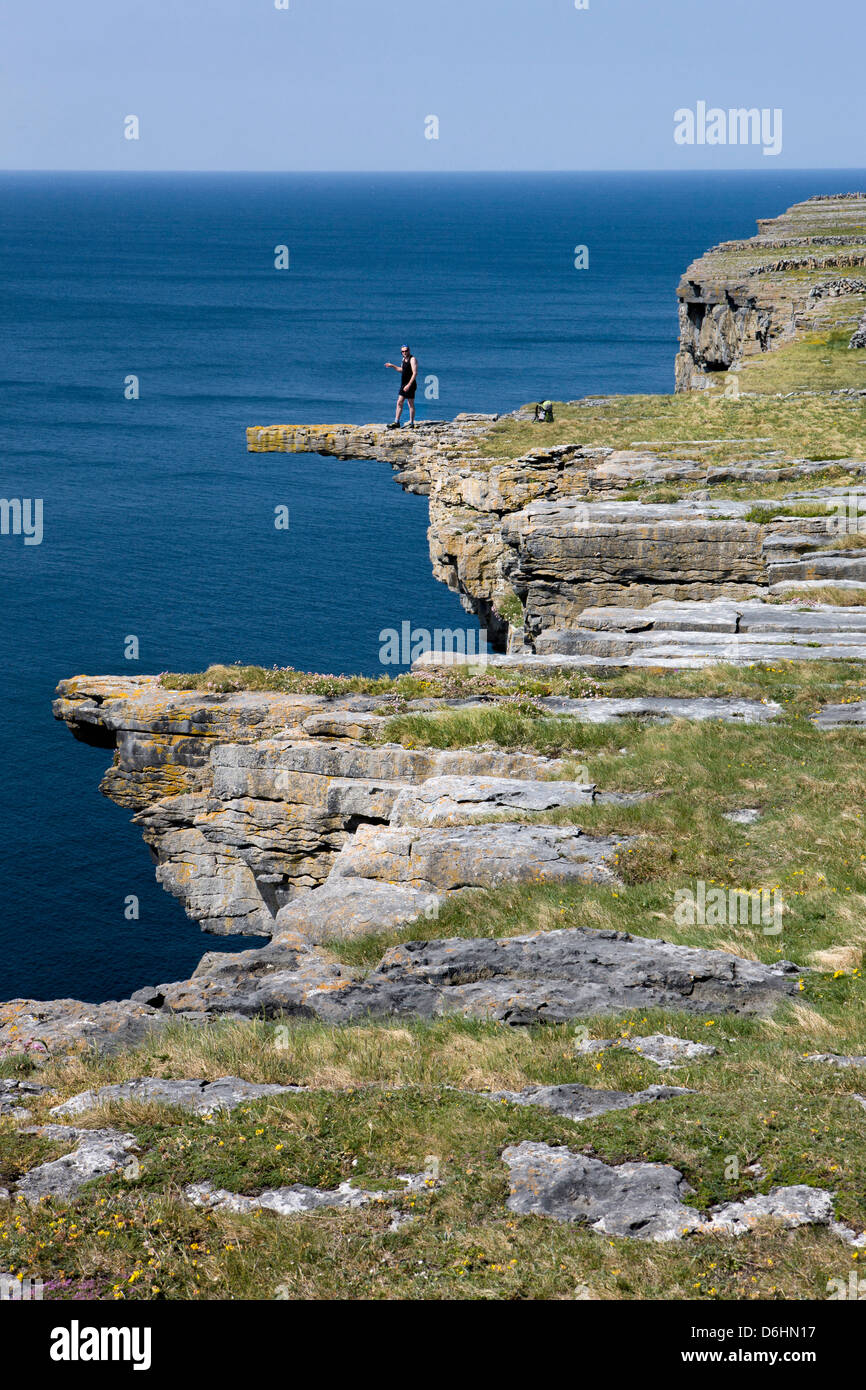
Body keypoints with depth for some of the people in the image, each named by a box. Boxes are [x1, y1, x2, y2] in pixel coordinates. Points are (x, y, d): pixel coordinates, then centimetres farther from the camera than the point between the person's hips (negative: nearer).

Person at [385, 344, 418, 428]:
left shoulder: (413, 359, -14)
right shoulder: (404, 359, 13)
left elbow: (415, 373, -21)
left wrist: (409, 385, -26)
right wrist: (392, 366, 22)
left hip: (410, 385, -9)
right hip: (403, 385, 9)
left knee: (411, 404, -2)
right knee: (399, 403, 7)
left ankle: (411, 424, 4)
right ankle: (396, 423, 12)